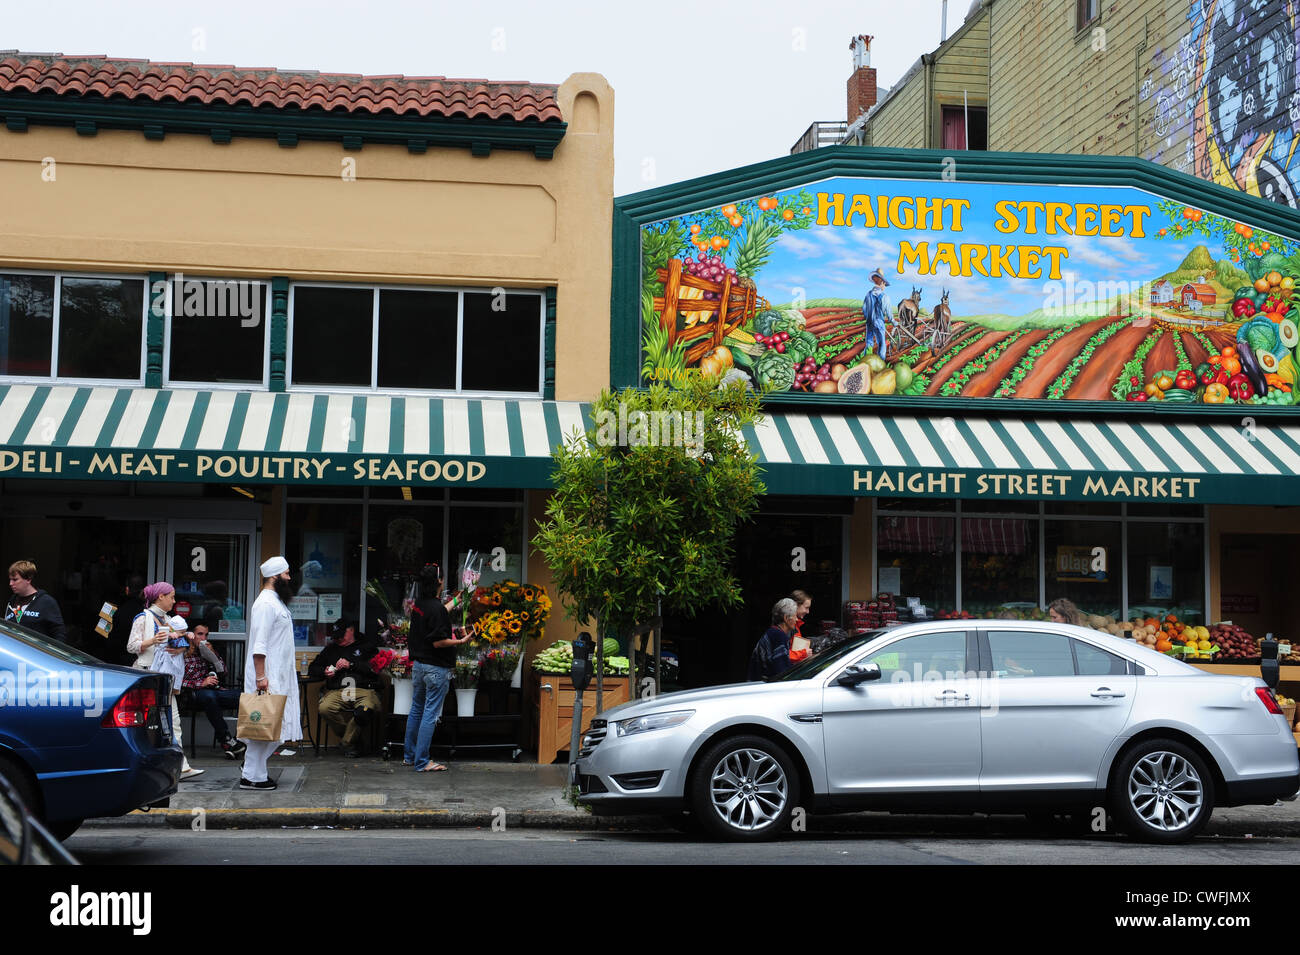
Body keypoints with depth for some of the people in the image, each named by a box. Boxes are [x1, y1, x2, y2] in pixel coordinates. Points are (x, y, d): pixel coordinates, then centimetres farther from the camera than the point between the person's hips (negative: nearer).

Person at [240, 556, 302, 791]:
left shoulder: (277, 602, 18)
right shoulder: (266, 604, -14)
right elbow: (259, 645, -20)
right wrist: (260, 676, -25)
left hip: (279, 676, 10)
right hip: (267, 677, -10)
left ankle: (255, 771, 16)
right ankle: (252, 777, -4)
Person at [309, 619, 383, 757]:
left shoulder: (367, 647, 20)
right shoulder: (331, 649, 34)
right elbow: (313, 669, 33)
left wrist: (351, 665, -1)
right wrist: (324, 672, 12)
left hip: (364, 691, -3)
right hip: (337, 691, 3)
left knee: (364, 710, -39)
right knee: (325, 708, -33)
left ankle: (348, 743, -13)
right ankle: (357, 739, -16)